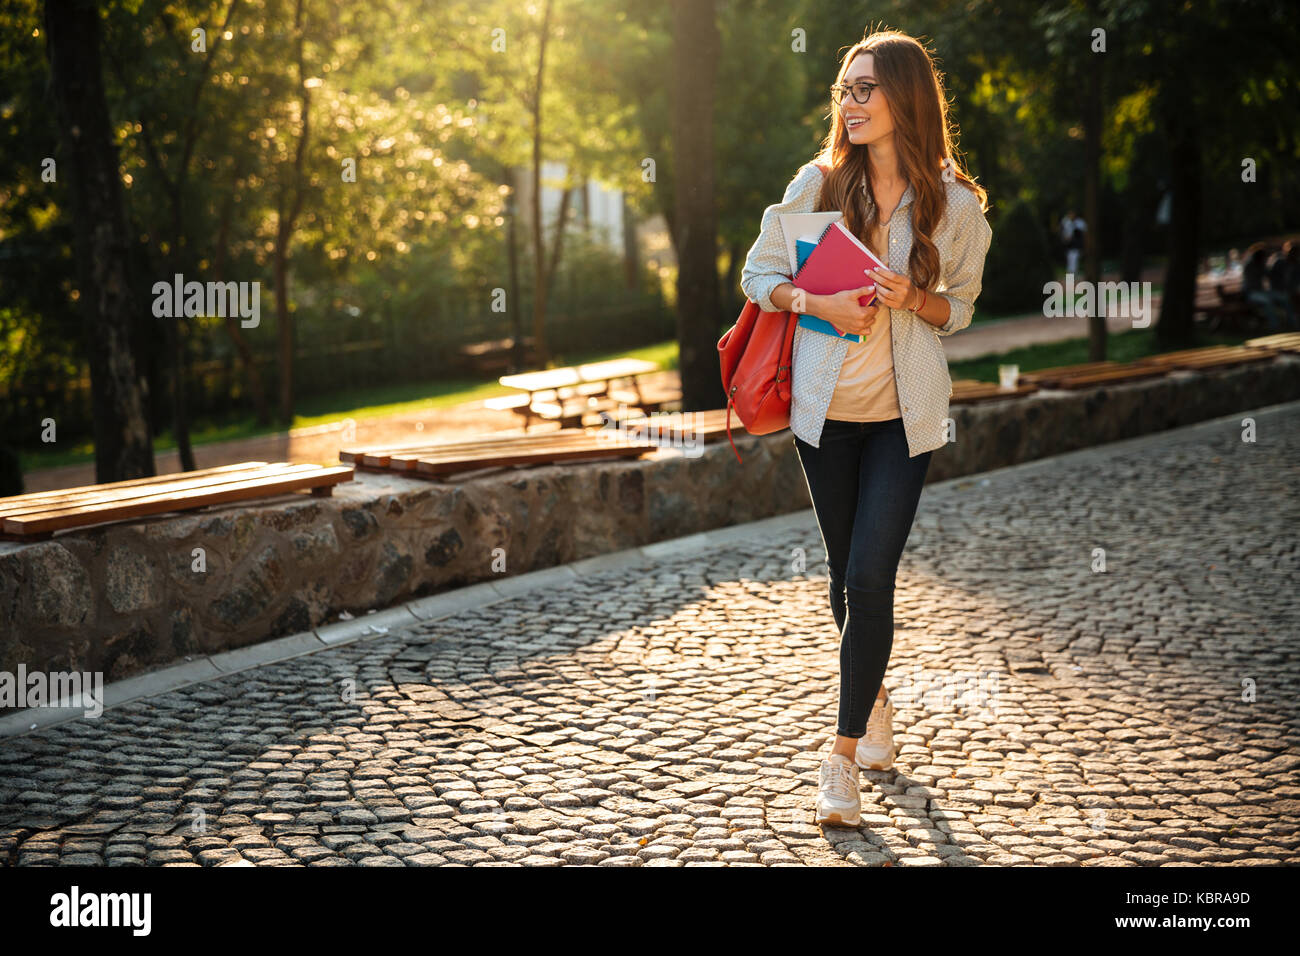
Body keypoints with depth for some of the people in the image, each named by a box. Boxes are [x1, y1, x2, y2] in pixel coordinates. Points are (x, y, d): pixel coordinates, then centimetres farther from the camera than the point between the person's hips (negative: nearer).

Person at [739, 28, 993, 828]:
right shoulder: (818, 183, -2)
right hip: (826, 408, 2)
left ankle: (846, 753, 0)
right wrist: (822, 304, -13)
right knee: (847, 576, 13)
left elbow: (959, 307, 8)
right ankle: (876, 702, 38)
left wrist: (913, 300, -14)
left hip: (904, 415, -2)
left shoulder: (954, 204, -4)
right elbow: (760, 275, 5)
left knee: (870, 579, -10)